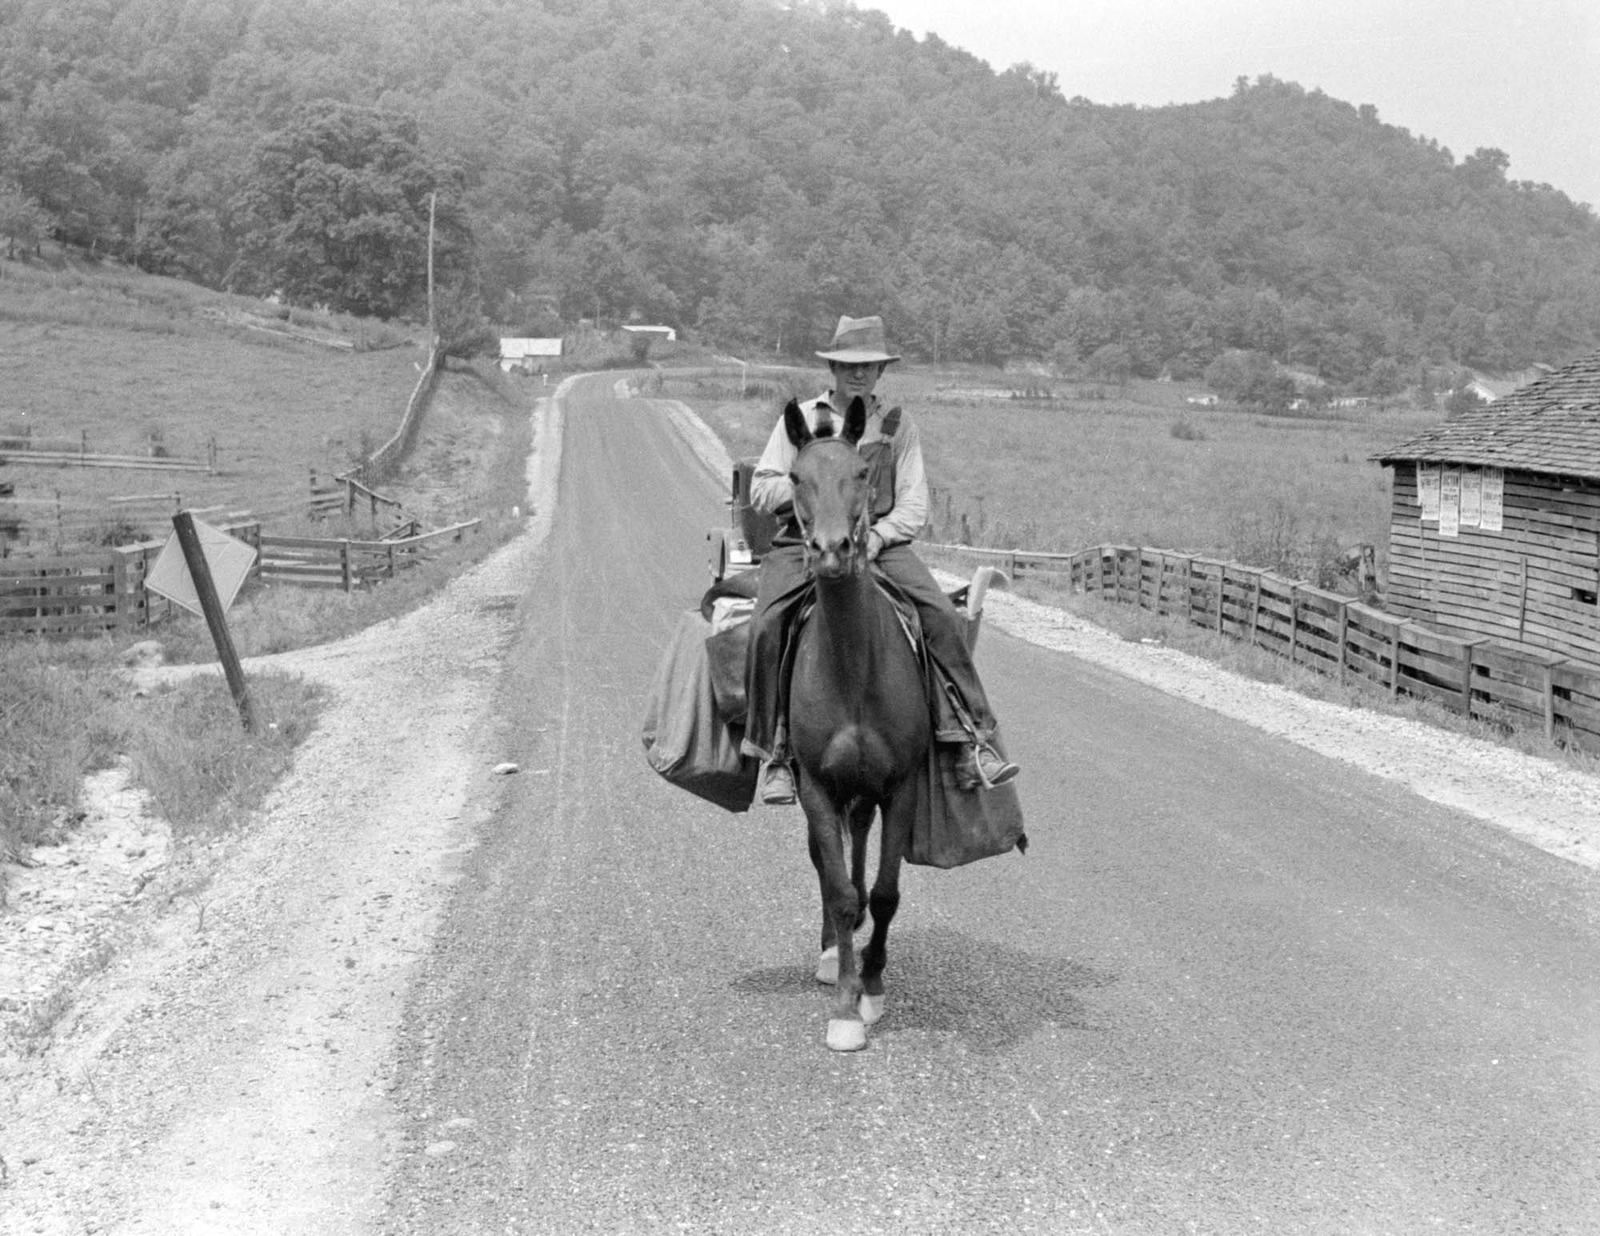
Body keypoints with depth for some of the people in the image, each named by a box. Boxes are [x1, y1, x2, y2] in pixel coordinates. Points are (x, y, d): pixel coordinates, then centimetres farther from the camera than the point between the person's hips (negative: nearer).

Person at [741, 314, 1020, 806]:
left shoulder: (898, 424, 12)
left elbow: (914, 506, 7)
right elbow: (760, 492, 7)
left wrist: (878, 535, -13)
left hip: (880, 542, 1)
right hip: (803, 543, -1)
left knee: (943, 617, -21)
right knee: (766, 627, -26)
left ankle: (970, 745, -18)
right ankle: (774, 752, -13)